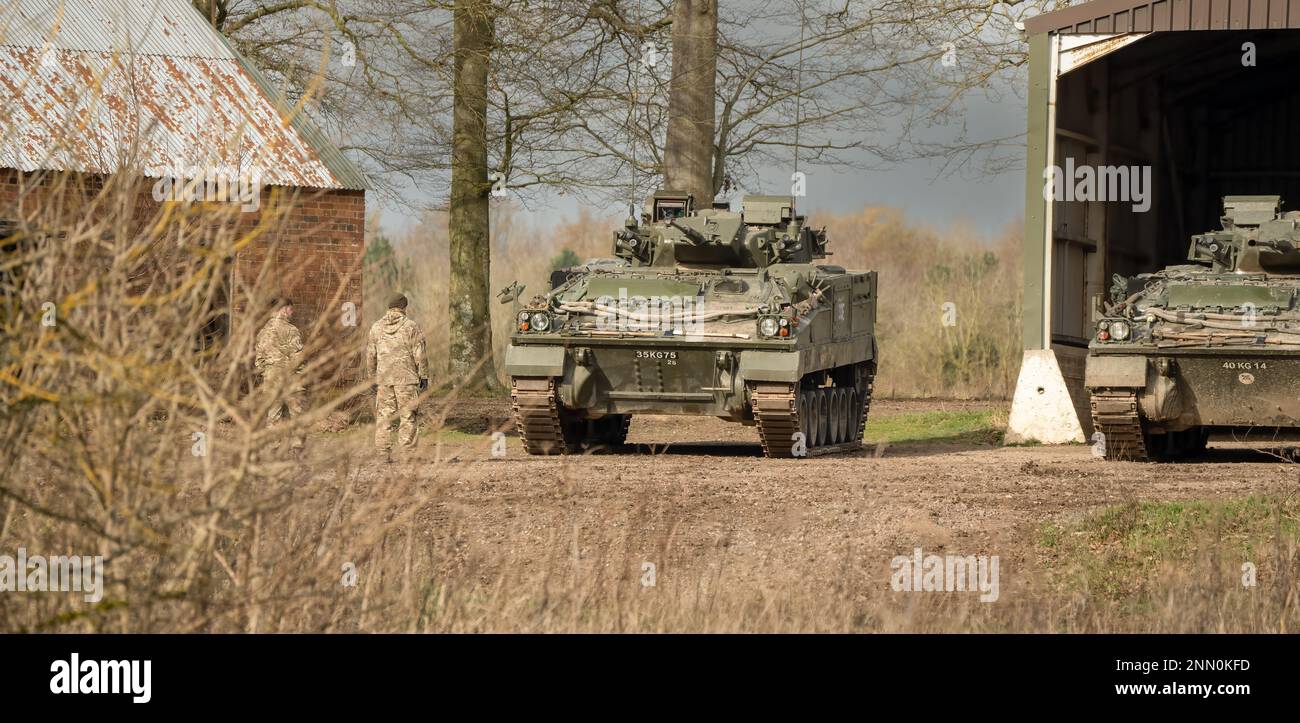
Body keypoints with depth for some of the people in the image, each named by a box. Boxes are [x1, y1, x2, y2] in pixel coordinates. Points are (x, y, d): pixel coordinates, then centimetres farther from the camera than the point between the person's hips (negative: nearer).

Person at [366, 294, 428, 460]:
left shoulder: (376, 327, 7)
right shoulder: (411, 327, -4)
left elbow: (370, 355, 10)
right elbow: (420, 355, -4)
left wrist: (372, 378, 17)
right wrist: (424, 376, 3)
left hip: (383, 378, 3)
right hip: (407, 378, -3)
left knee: (383, 415, 6)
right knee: (407, 416, 1)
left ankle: (385, 451, 3)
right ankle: (407, 451, -3)